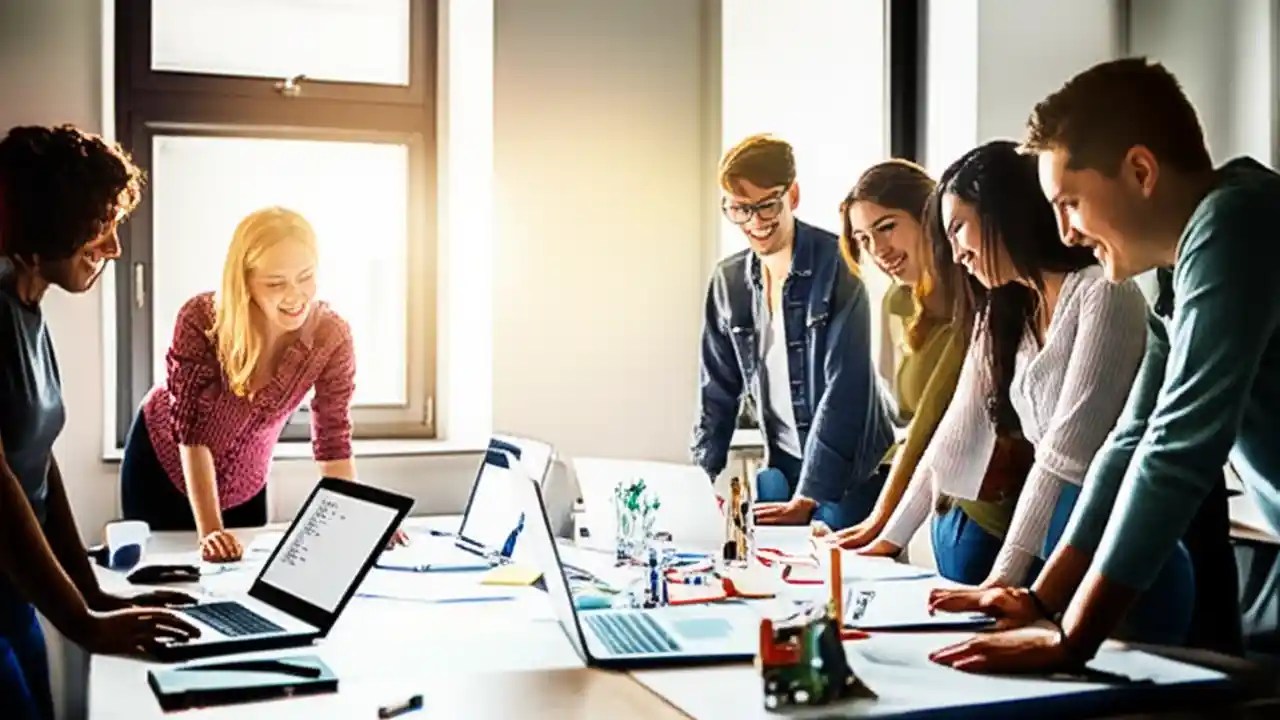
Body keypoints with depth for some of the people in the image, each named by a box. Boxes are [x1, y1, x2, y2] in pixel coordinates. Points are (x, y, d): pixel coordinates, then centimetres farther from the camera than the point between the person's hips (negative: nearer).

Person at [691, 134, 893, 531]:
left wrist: (807, 497, -21)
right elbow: (718, 388, 11)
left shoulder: (836, 267, -14)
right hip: (781, 468, 5)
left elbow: (845, 387, -18)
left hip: (850, 474, -5)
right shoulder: (729, 281, 3)